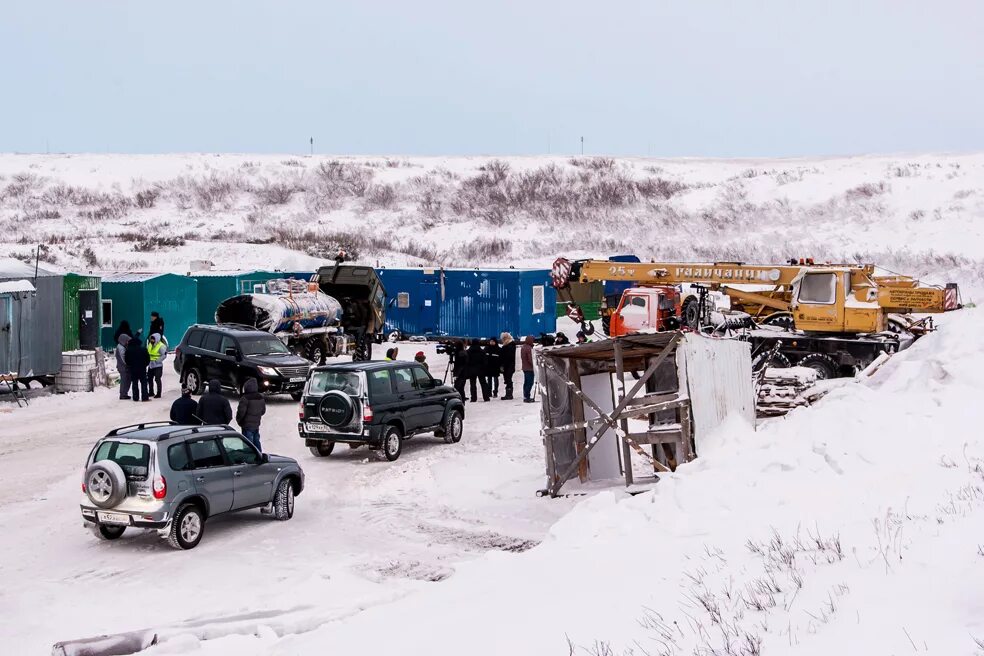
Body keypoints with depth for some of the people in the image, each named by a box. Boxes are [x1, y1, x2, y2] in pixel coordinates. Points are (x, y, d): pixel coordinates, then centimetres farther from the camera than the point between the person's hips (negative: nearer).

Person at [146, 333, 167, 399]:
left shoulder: (161, 346, -13)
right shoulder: (150, 344, 10)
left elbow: (164, 355, -18)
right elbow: (147, 353, 21)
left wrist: (157, 361, -22)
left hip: (157, 365, -8)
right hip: (151, 365, 8)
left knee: (157, 379, -7)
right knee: (149, 379, 14)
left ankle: (158, 394, -2)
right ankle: (151, 392, 27)